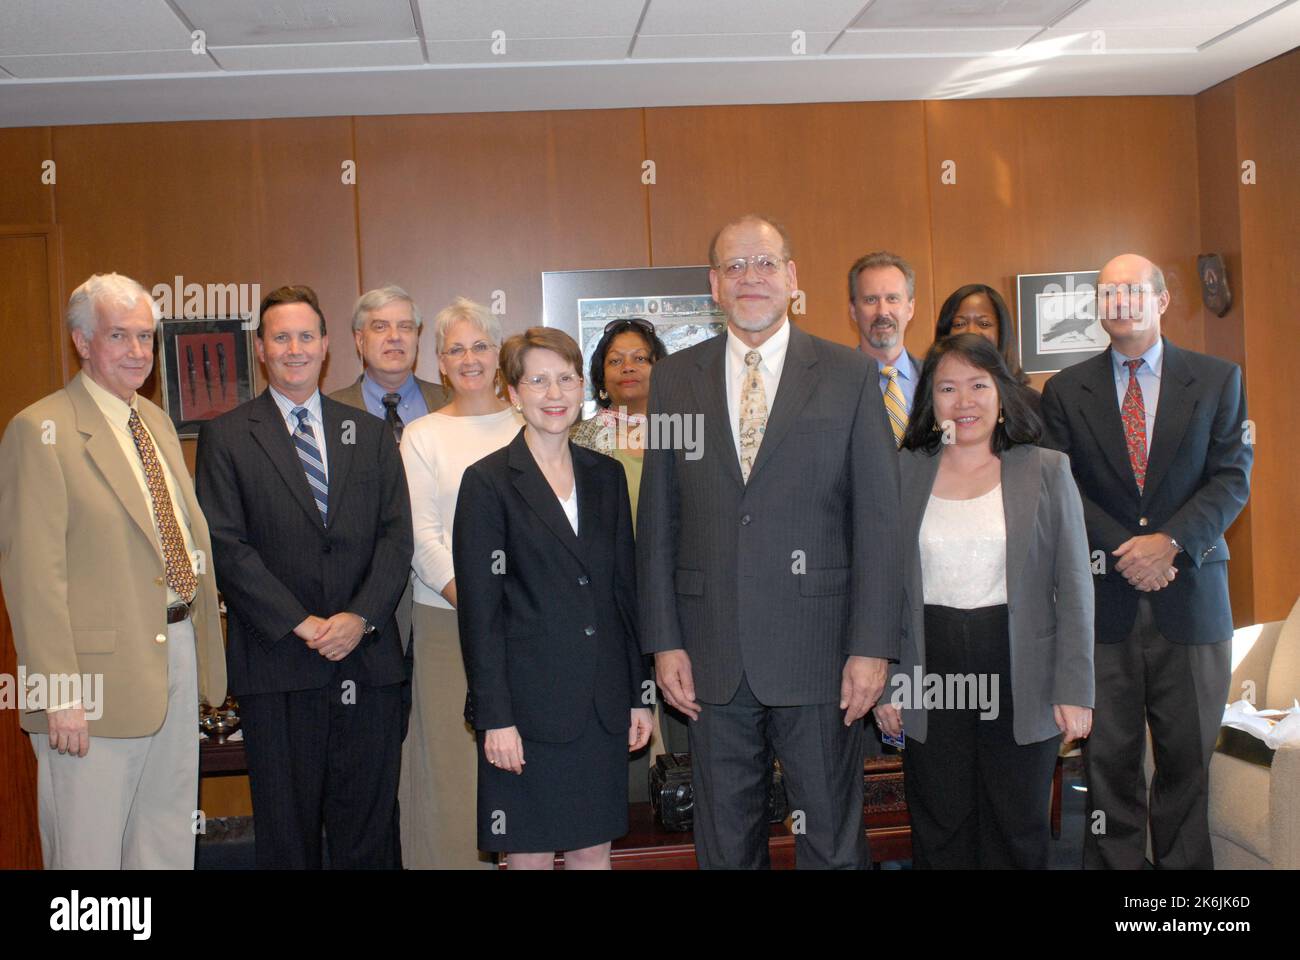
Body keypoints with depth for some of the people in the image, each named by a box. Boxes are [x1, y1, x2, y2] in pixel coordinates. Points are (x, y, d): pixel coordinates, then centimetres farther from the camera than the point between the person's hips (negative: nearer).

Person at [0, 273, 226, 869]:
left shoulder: (156, 421, 13)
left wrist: (202, 651, 13)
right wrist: (59, 692, -20)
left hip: (179, 658, 8)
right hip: (101, 675, -7)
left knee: (169, 847, 18)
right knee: (89, 850, 5)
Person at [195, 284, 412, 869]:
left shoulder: (370, 434, 13)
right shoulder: (225, 437, 4)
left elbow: (396, 536, 6)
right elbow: (226, 547, -5)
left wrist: (361, 617, -9)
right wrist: (301, 624, -12)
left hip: (368, 656, 2)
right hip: (277, 663, -2)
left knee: (369, 827, 7)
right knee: (287, 830, 7)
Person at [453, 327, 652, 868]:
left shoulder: (605, 476, 10)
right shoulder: (489, 481, -5)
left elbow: (625, 591, 12)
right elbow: (479, 610, -8)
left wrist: (638, 695, 9)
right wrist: (495, 717, -12)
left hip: (604, 702, 4)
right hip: (529, 700, -4)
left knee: (594, 848, 11)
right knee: (531, 854, 5)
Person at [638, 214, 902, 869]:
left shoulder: (850, 375, 1)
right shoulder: (674, 379, 7)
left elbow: (879, 517, -3)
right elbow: (657, 520, 6)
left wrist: (872, 645, -8)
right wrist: (663, 641, 1)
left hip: (818, 649, -2)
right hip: (712, 657, 2)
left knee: (833, 839, 9)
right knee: (725, 841, 14)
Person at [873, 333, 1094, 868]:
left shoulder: (1047, 471, 2)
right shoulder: (904, 473, 5)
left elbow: (1073, 586, 0)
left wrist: (1074, 688, -6)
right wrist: (881, 683, 1)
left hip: (1019, 679, -1)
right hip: (930, 678, 1)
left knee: (1018, 834, 9)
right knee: (939, 833, 8)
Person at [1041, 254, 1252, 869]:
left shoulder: (1218, 379, 7)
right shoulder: (1065, 391, 7)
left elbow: (1231, 477, 0)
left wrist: (1171, 541, -14)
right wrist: (1122, 552, -11)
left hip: (1190, 593, 1)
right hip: (1104, 596, 0)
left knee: (1189, 752, 7)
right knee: (1110, 755, 4)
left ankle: (1184, 863, 20)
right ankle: (1116, 863, 14)